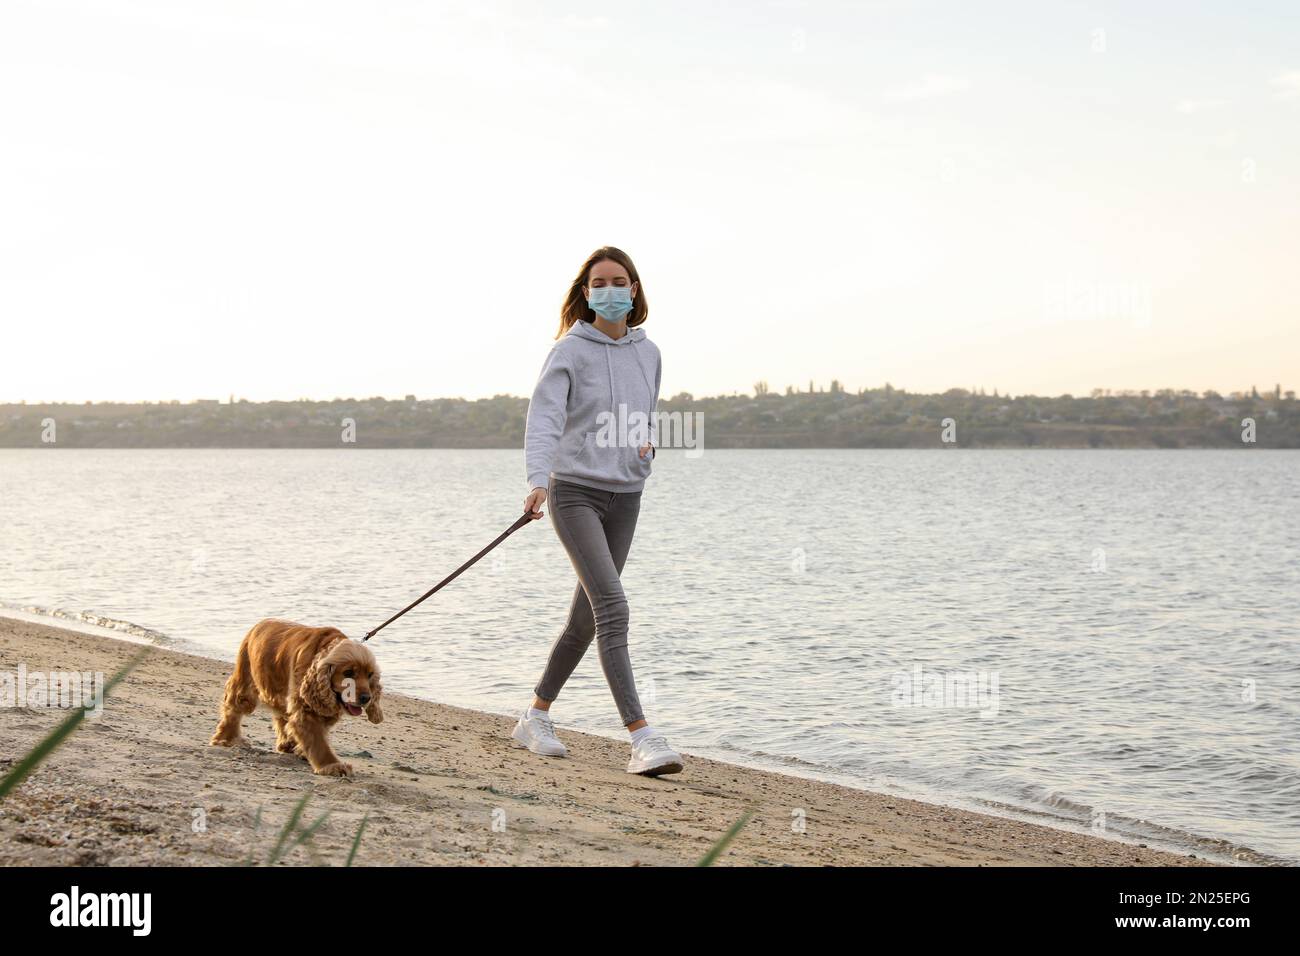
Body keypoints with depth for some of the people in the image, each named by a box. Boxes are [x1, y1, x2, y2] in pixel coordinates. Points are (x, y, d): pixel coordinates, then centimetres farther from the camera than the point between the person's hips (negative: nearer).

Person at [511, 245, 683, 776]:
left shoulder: (648, 353, 10)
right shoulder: (570, 350, -7)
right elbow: (544, 417, -21)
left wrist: (647, 443, 3)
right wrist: (539, 480, -37)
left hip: (625, 496, 6)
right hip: (575, 492, -6)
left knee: (586, 617, 11)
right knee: (612, 607, -18)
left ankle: (535, 717, 27)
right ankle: (642, 738, -21)